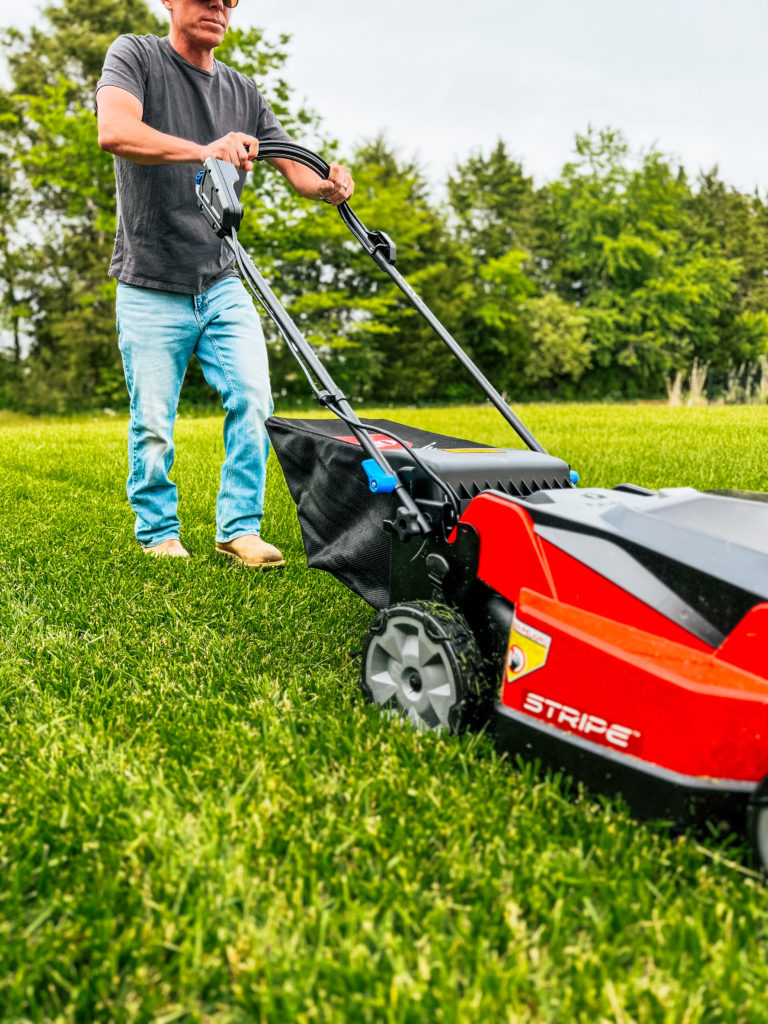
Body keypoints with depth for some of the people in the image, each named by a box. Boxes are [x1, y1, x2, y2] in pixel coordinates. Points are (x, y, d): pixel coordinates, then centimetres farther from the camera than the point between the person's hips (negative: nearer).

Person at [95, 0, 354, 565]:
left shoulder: (244, 92, 12)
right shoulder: (135, 56, -1)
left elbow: (295, 166, 5)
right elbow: (114, 131, -22)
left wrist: (329, 185, -19)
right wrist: (201, 151, -38)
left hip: (222, 284, 4)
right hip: (151, 288, -3)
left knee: (254, 399, -11)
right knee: (153, 424, 0)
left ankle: (240, 527, 1)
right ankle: (158, 533, 19)